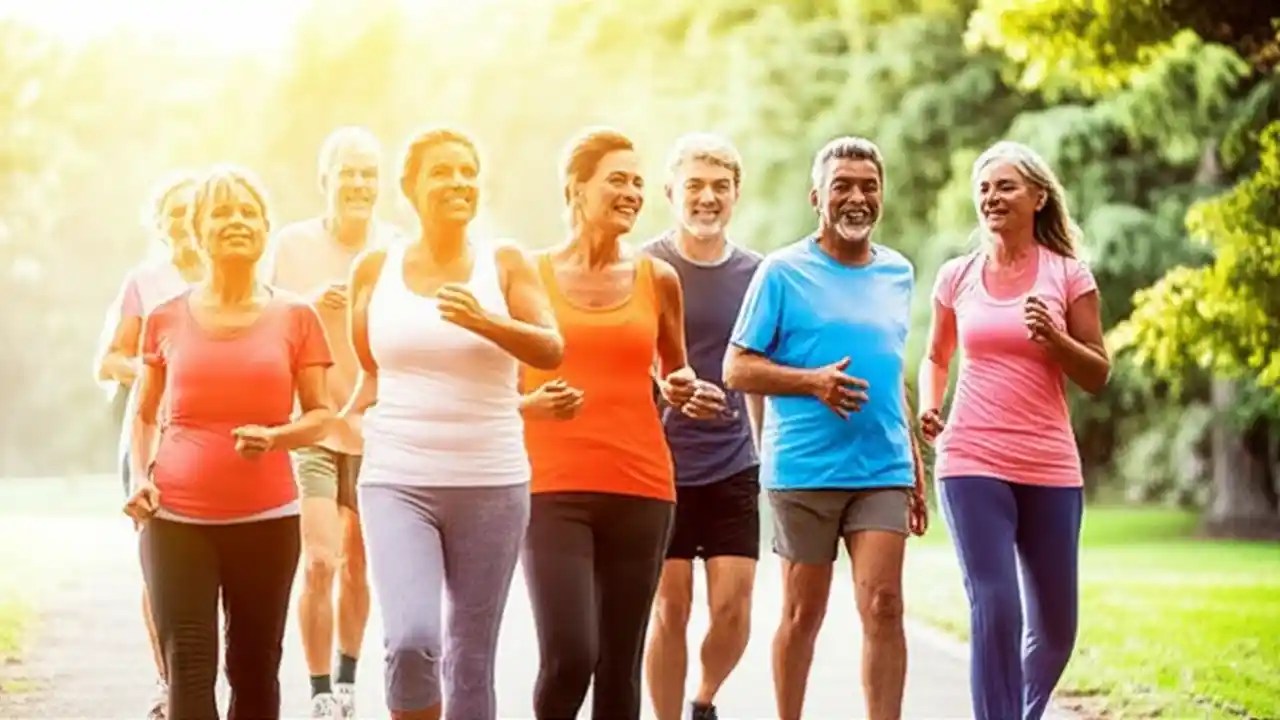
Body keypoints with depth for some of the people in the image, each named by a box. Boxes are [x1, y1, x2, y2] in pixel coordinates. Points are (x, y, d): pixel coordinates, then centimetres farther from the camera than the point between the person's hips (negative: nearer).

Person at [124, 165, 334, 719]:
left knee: (255, 671, 7)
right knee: (189, 672, -8)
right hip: (175, 520, 0)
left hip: (267, 519, 0)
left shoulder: (294, 318, 4)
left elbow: (321, 415, 5)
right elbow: (144, 415, 16)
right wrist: (140, 477, -1)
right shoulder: (167, 319, 6)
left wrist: (274, 437, -15)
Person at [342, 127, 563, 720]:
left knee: (471, 659, 5)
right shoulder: (376, 269, 7)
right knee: (411, 642, -20)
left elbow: (551, 349, -10)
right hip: (397, 482, 0)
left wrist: (483, 321, -25)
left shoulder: (504, 263, 3)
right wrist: (342, 423, 6)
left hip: (491, 484, 0)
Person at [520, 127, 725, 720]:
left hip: (640, 489, 3)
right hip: (552, 487, -3)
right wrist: (533, 402, -15)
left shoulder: (657, 278, 10)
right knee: (569, 654, -17)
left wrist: (686, 391, 2)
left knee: (621, 664, 4)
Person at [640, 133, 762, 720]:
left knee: (732, 609, -3)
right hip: (663, 466, -2)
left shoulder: (754, 274, 7)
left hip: (734, 470, 2)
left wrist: (768, 454, 15)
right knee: (670, 609, -1)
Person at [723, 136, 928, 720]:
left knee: (883, 606, -8)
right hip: (803, 470, -3)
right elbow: (737, 369, -4)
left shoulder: (898, 273, 13)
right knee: (802, 612, 7)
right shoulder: (783, 272, -2)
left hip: (882, 471, 3)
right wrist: (814, 381, -18)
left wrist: (916, 465, 20)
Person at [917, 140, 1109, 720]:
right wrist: (928, 407, 2)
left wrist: (1054, 338, -17)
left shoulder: (1069, 276, 1)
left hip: (1050, 468, 1)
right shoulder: (956, 276, 6)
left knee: (1055, 627, 9)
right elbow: (936, 357, 21)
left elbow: (1098, 377, 1)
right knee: (995, 611, -15)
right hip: (972, 462, -1)